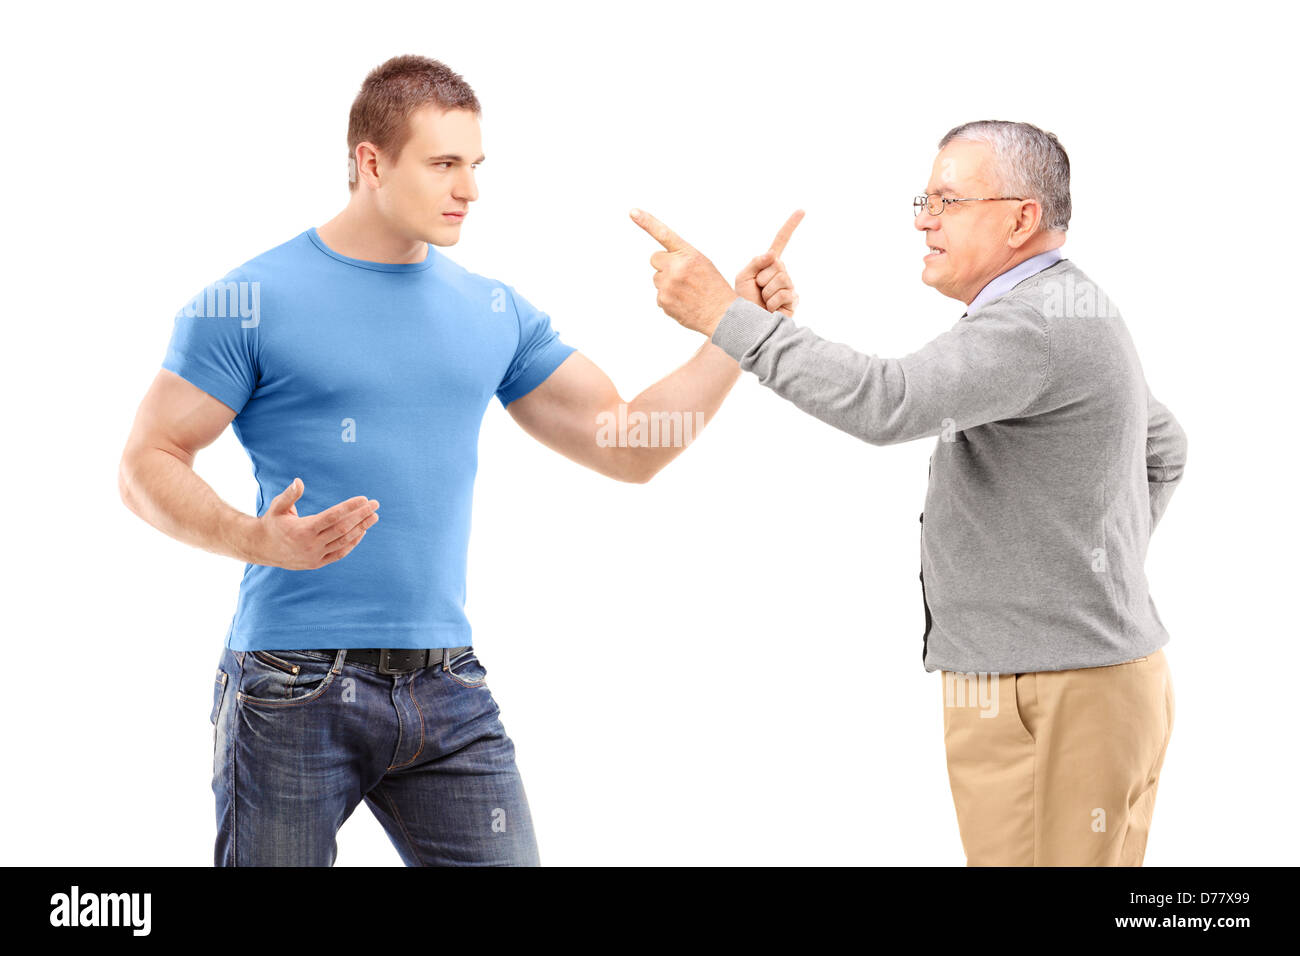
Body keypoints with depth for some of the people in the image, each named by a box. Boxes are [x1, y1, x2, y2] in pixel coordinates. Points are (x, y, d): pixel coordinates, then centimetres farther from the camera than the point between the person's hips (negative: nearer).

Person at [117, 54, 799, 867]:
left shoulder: (495, 313, 11)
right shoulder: (251, 301, -3)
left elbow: (631, 448, 12)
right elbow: (148, 464, -4)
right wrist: (256, 539, -22)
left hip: (450, 694, 4)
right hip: (295, 690, -4)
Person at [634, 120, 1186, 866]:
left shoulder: (1037, 323, -20)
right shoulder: (1070, 312, 15)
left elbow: (885, 403, -32)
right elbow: (1166, 448, 28)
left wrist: (724, 314, -27)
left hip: (1057, 699, -10)